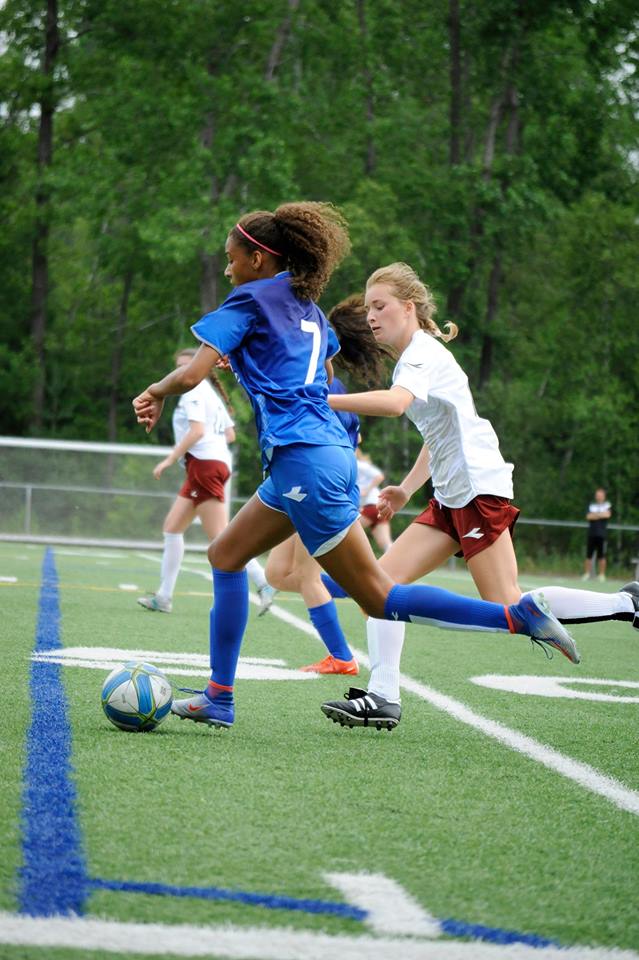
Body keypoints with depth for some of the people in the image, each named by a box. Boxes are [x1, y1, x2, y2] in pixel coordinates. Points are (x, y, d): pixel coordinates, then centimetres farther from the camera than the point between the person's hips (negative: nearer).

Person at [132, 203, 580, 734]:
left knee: (379, 597, -6)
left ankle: (517, 615, -11)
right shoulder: (308, 308, 20)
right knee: (225, 554, 14)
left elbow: (191, 375, -11)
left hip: (304, 461, -10)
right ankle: (218, 699, 13)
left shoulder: (250, 300, -4)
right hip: (329, 449, 10)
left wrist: (157, 392, 9)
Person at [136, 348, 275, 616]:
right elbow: (230, 434, 21)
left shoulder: (193, 391, -7)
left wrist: (170, 460, -18)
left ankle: (263, 584, -19)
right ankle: (164, 597, 12)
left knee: (219, 536, -14)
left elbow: (197, 431, -20)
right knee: (172, 528, 12)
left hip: (204, 464, -10)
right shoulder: (212, 394, 21)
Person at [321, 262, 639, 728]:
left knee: (509, 610, -11)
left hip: (479, 487, -10)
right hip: (451, 496, 10)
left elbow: (395, 403, -34)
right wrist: (406, 489, 19)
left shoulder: (423, 353, -12)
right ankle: (383, 695, -7)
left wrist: (320, 401, -35)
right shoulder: (416, 355, 19)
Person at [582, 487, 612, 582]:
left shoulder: (607, 505, 7)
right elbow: (588, 516, -3)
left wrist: (595, 515, -5)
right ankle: (587, 574, 6)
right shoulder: (592, 505, 12)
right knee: (589, 555, 1)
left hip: (602, 534, -2)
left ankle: (602, 575, 4)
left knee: (602, 556, -1)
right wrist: (601, 515, -8)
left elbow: (608, 514, -12)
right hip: (592, 534, 2)